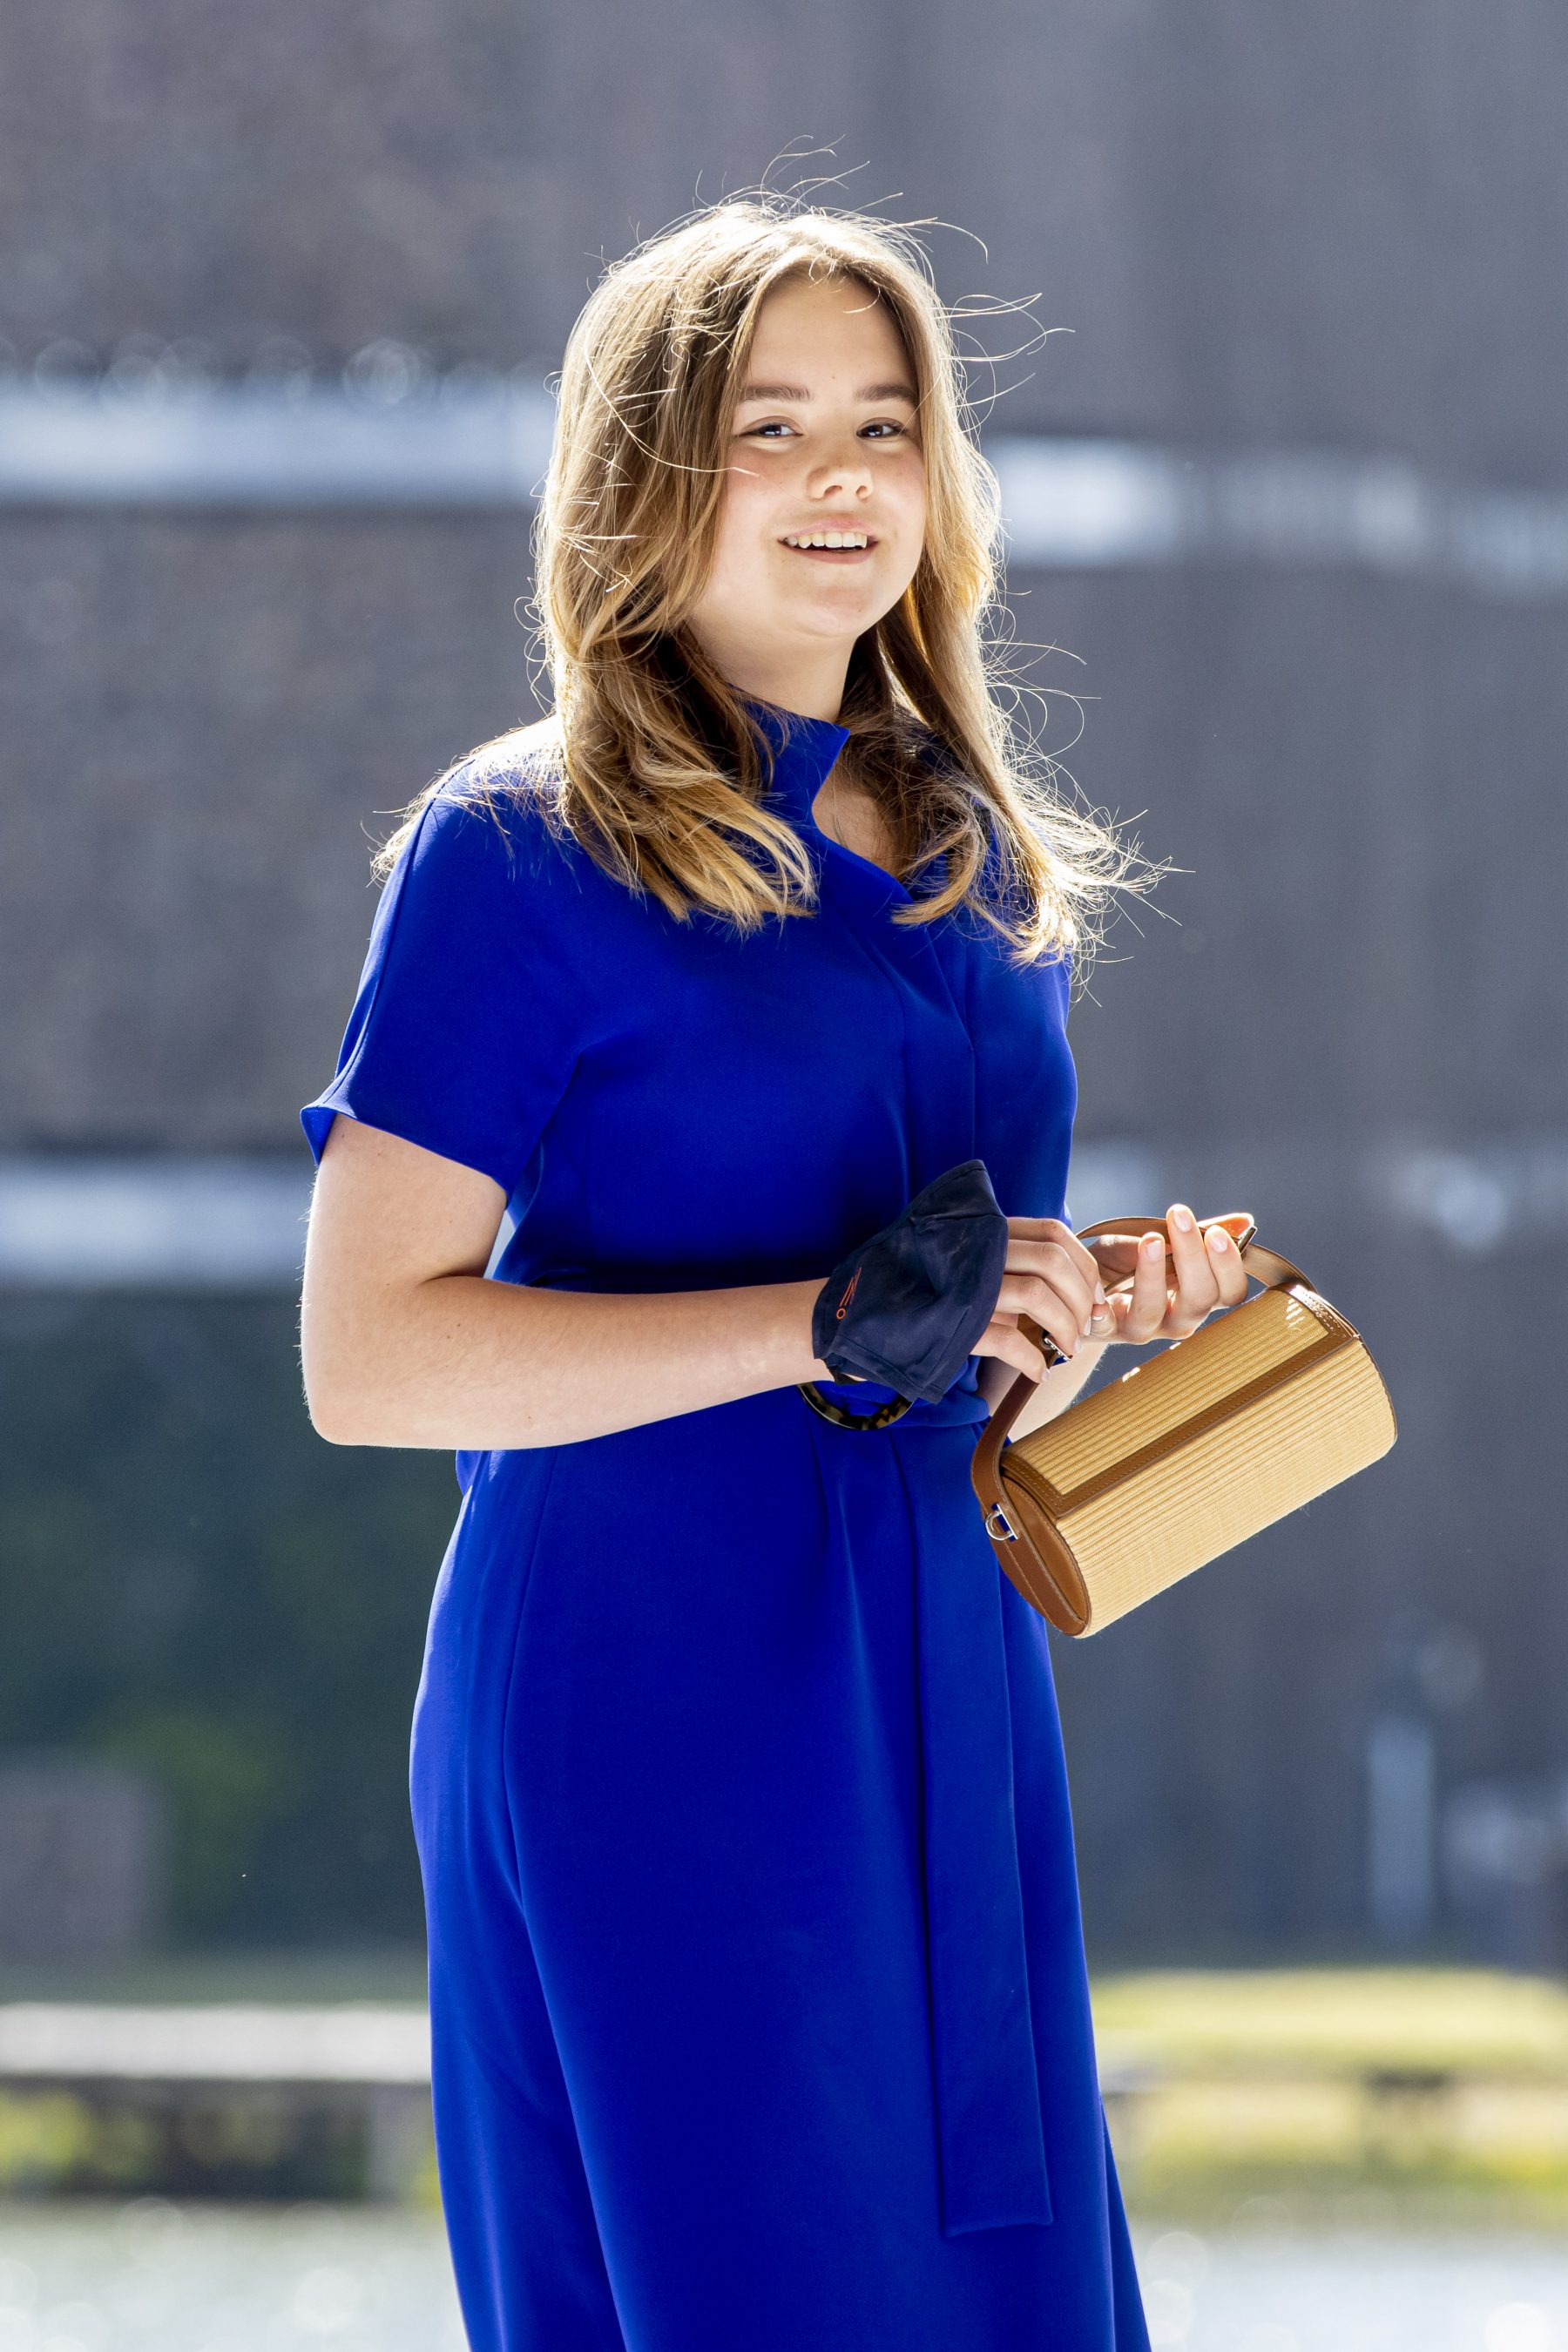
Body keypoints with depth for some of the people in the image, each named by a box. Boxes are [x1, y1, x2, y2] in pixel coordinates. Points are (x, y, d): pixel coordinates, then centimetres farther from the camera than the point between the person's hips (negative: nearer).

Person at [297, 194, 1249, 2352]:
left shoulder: (987, 862, 14)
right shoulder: (519, 859, -6)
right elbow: (365, 1357, -13)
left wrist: (1091, 1316, 2)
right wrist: (825, 1322, -19)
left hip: (943, 1697, 6)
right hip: (641, 1710, -6)